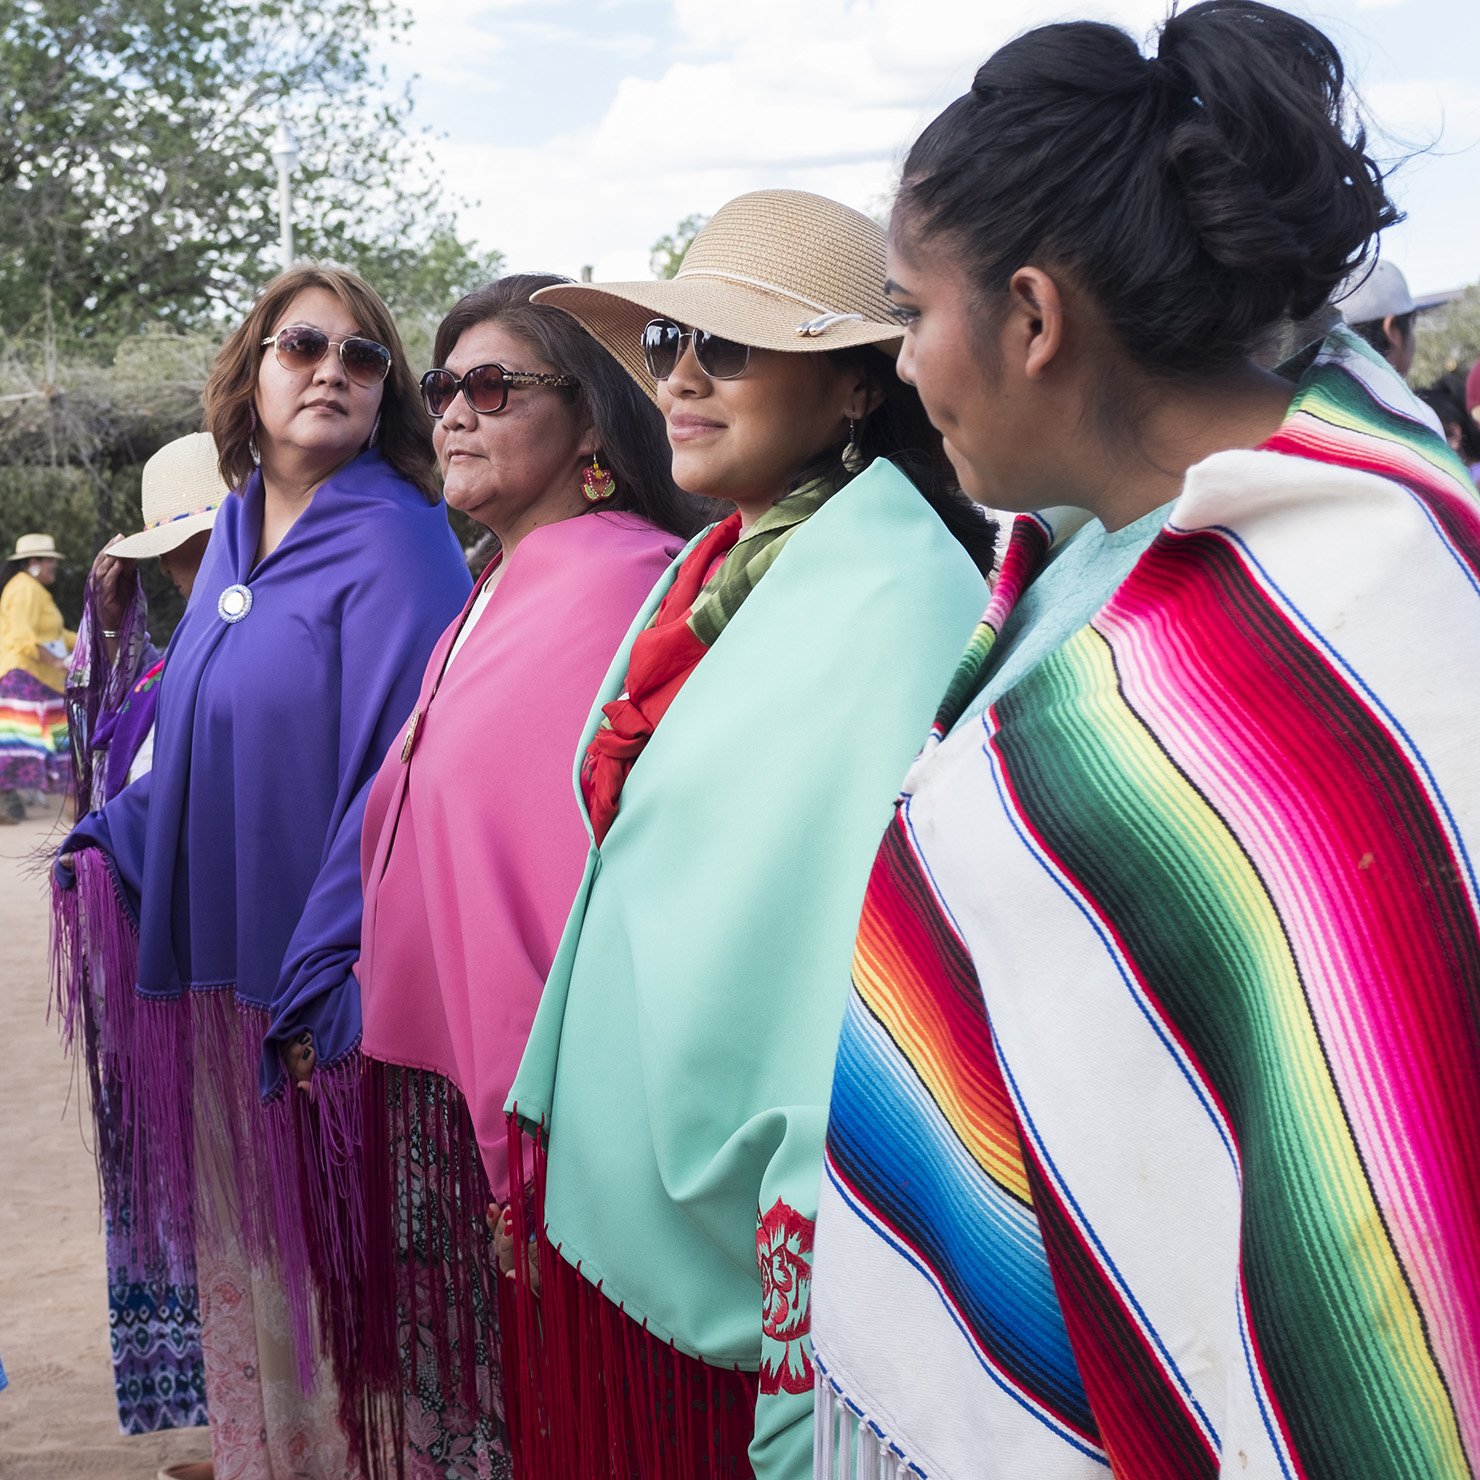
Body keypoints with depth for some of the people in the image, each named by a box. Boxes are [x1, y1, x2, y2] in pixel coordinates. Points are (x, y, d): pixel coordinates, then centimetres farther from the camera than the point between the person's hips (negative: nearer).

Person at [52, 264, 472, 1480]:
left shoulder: (396, 541, -11)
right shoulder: (235, 534, 11)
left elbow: (397, 775, -18)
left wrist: (325, 986, -21)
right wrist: (112, 844, 7)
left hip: (333, 986, -7)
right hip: (219, 965, 7)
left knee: (336, 1274, 3)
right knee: (243, 1261, 16)